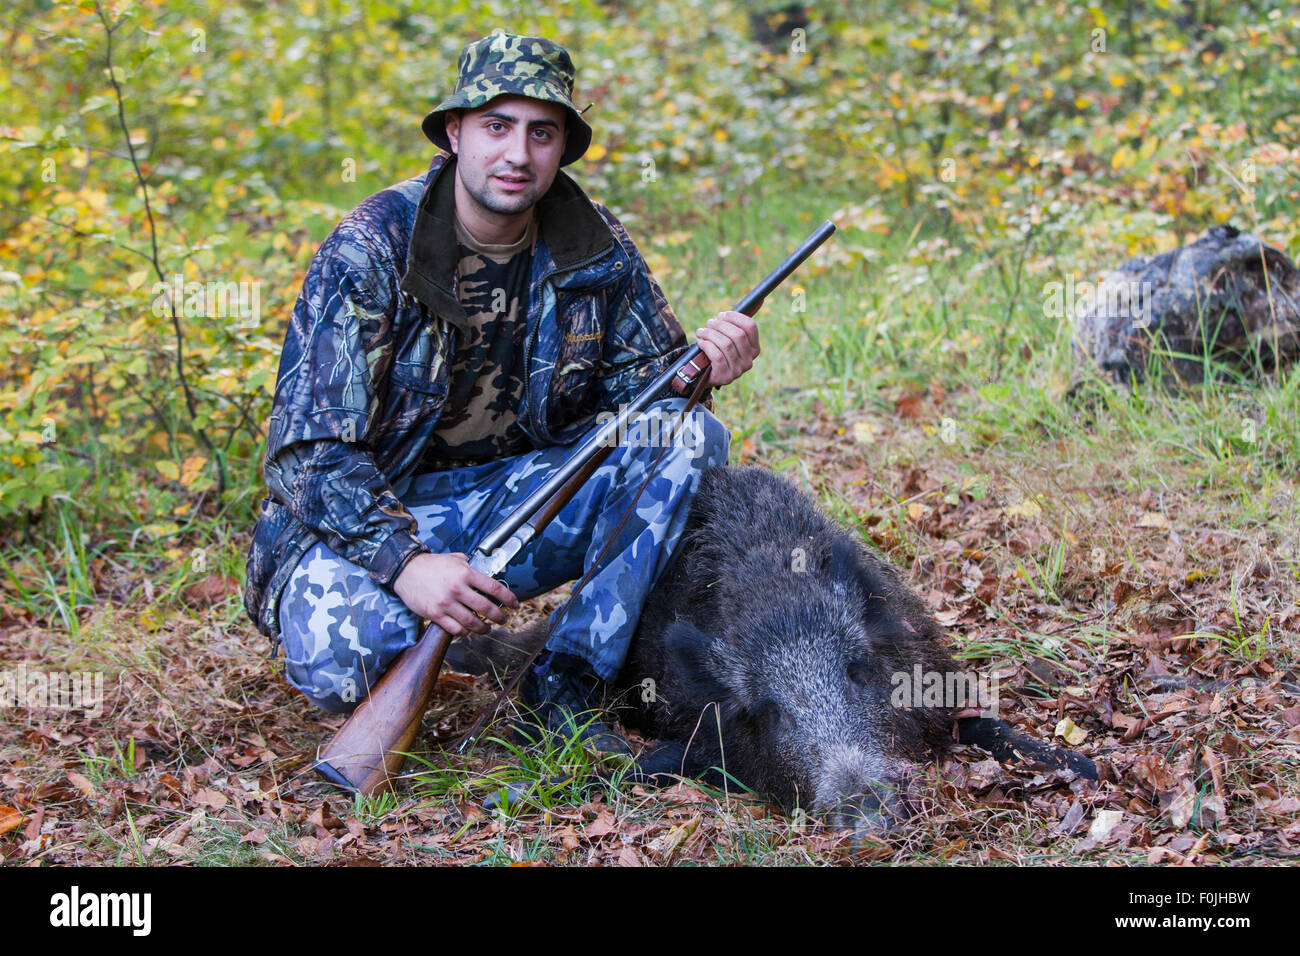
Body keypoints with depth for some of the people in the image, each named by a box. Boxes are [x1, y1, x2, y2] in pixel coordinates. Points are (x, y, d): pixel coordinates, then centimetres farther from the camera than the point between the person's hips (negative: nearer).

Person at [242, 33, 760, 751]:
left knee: (686, 436, -17)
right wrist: (405, 563, -35)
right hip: (366, 516, -4)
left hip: (518, 499, 5)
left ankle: (565, 685, -14)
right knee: (339, 658, -36)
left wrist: (697, 367, -19)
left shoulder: (596, 248, -3)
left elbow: (640, 382, 7)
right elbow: (311, 451, -20)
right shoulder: (370, 249, -16)